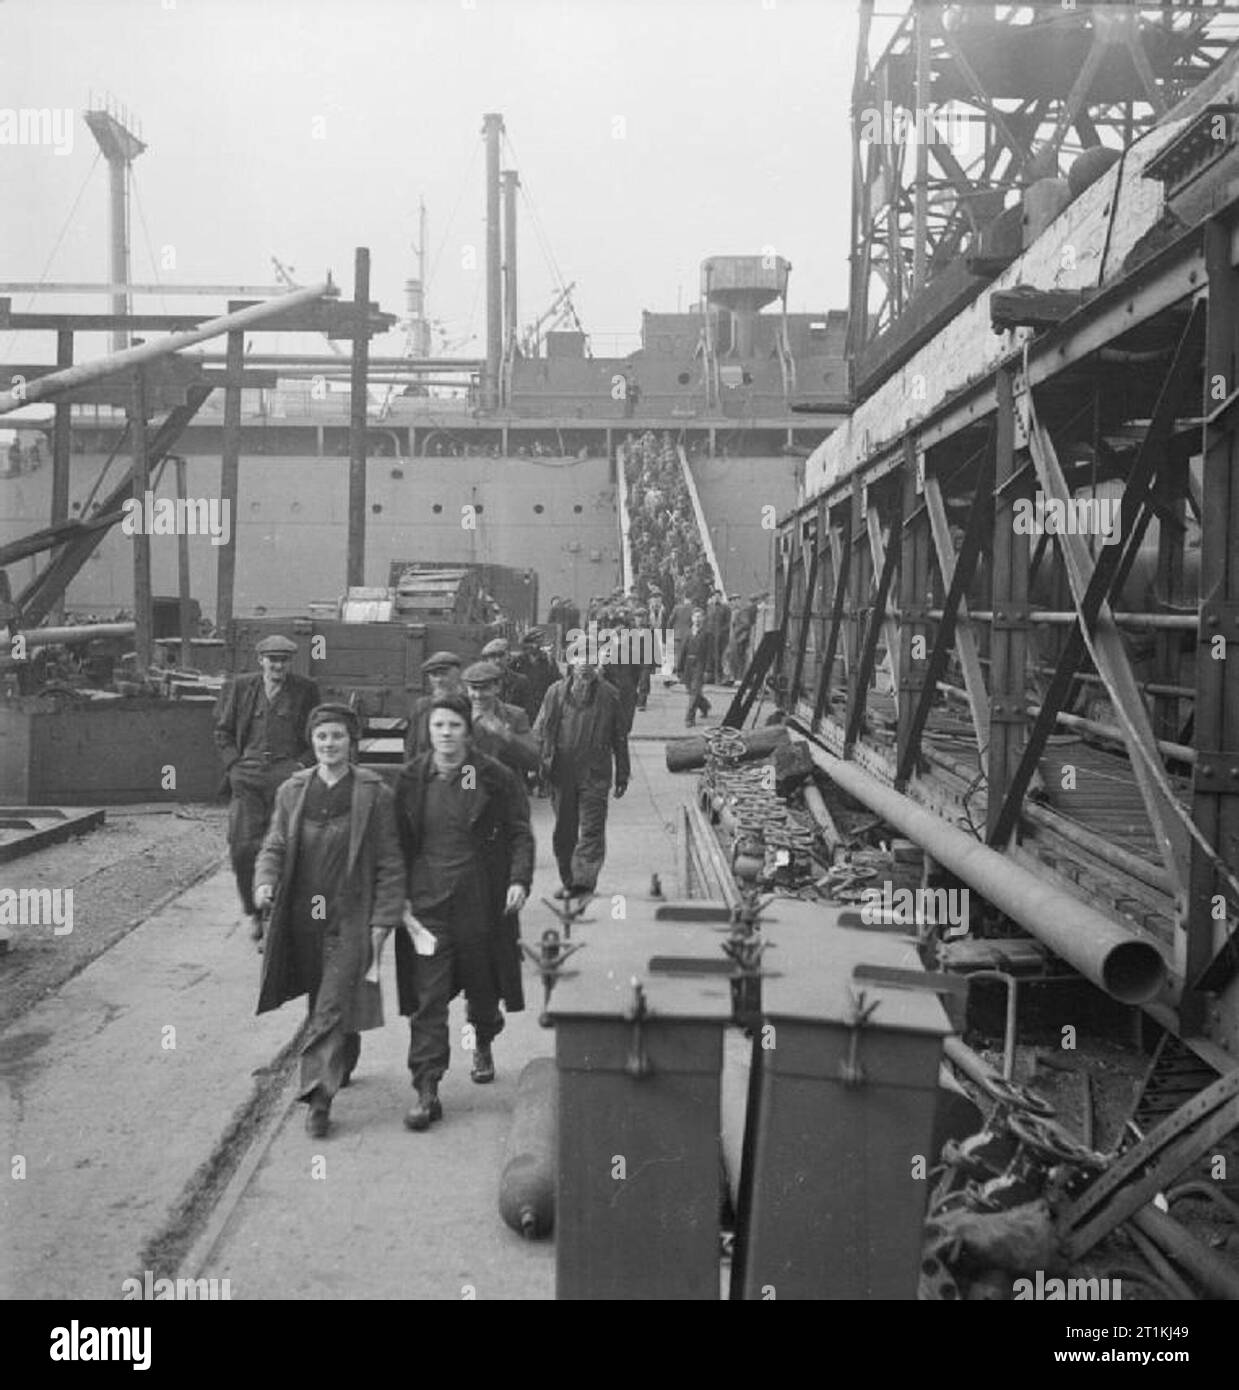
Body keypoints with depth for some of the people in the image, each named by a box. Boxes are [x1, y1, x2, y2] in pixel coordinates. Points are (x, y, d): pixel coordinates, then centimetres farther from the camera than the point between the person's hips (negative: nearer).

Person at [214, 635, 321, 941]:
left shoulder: (305, 690, 8)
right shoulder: (240, 688, 11)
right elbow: (222, 731, 15)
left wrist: (303, 765, -1)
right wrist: (235, 764, 2)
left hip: (288, 774, -1)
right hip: (247, 775, 1)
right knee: (242, 847, -6)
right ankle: (254, 912, 14)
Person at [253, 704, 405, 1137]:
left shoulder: (375, 794, -5)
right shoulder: (292, 791, 6)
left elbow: (390, 864, -3)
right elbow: (274, 846, 12)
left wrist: (382, 920, -7)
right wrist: (265, 880, -8)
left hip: (350, 922, -4)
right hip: (301, 919, 4)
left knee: (332, 1009, -9)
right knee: (321, 1003, 18)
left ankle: (318, 1094, -7)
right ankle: (340, 1067, 41)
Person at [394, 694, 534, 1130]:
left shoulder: (494, 778, -2)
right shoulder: (411, 779, 2)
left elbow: (520, 833, 1)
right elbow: (398, 842, 8)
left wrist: (520, 880, -13)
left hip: (481, 903, 0)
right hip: (426, 903, 0)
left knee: (482, 986, 16)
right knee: (427, 1000, -5)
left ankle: (483, 1045, 48)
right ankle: (427, 1092, -1)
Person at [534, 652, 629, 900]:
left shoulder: (608, 695, 3)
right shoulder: (556, 693, 5)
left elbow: (619, 737, 8)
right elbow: (541, 730, 8)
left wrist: (622, 775, 8)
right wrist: (537, 761, -5)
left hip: (595, 774, -2)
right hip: (562, 773, 2)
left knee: (592, 829, -8)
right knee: (564, 830, 10)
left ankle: (583, 881, -9)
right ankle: (568, 879, 24)